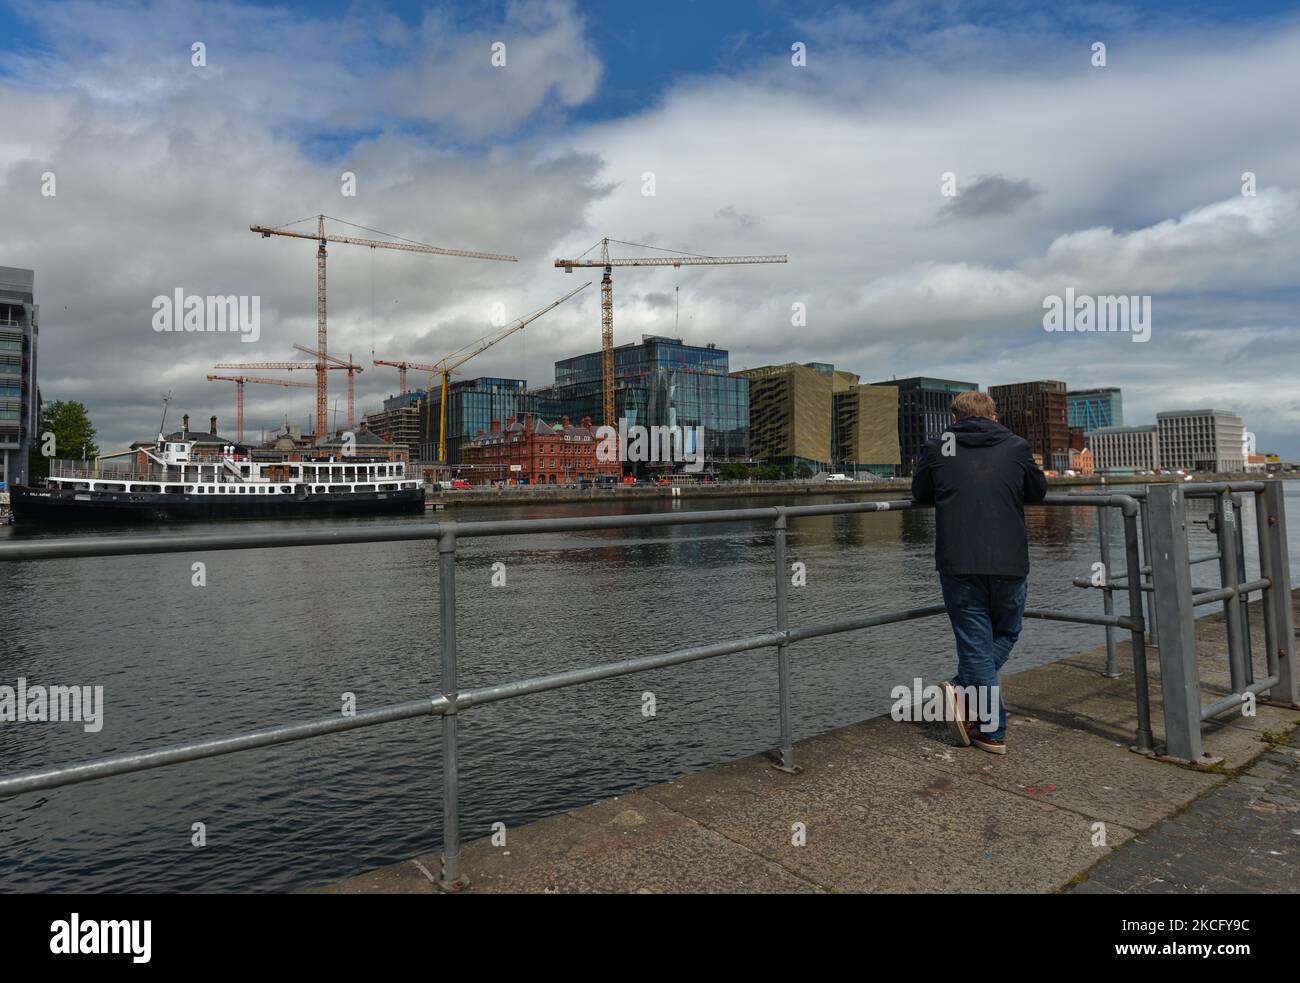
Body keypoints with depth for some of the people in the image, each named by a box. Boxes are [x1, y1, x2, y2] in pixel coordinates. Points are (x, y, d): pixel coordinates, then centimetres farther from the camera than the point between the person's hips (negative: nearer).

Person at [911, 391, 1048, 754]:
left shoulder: (937, 448, 4)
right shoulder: (1016, 447, 7)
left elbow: (920, 494, 17)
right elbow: (1039, 491, 21)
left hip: (958, 566, -1)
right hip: (1009, 564, 1)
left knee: (976, 645, 8)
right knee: (1005, 634, 21)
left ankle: (991, 731, 8)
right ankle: (965, 691, 5)